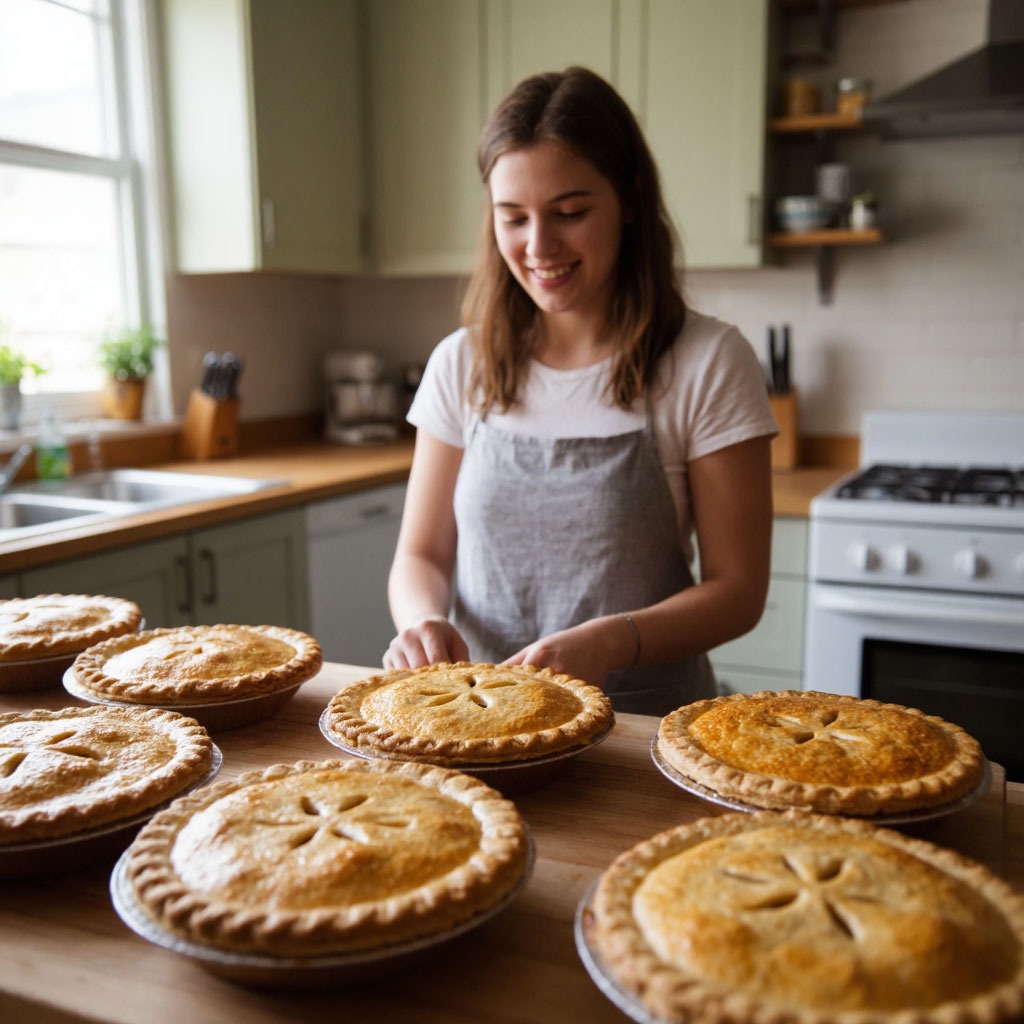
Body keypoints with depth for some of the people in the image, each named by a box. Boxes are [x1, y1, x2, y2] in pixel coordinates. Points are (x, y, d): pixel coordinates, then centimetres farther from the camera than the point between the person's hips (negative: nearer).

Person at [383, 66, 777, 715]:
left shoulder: (708, 364, -5)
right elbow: (421, 556, 9)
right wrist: (424, 619, -13)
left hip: (644, 720, -2)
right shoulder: (461, 365, 5)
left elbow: (737, 589, -4)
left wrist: (608, 642, -21)